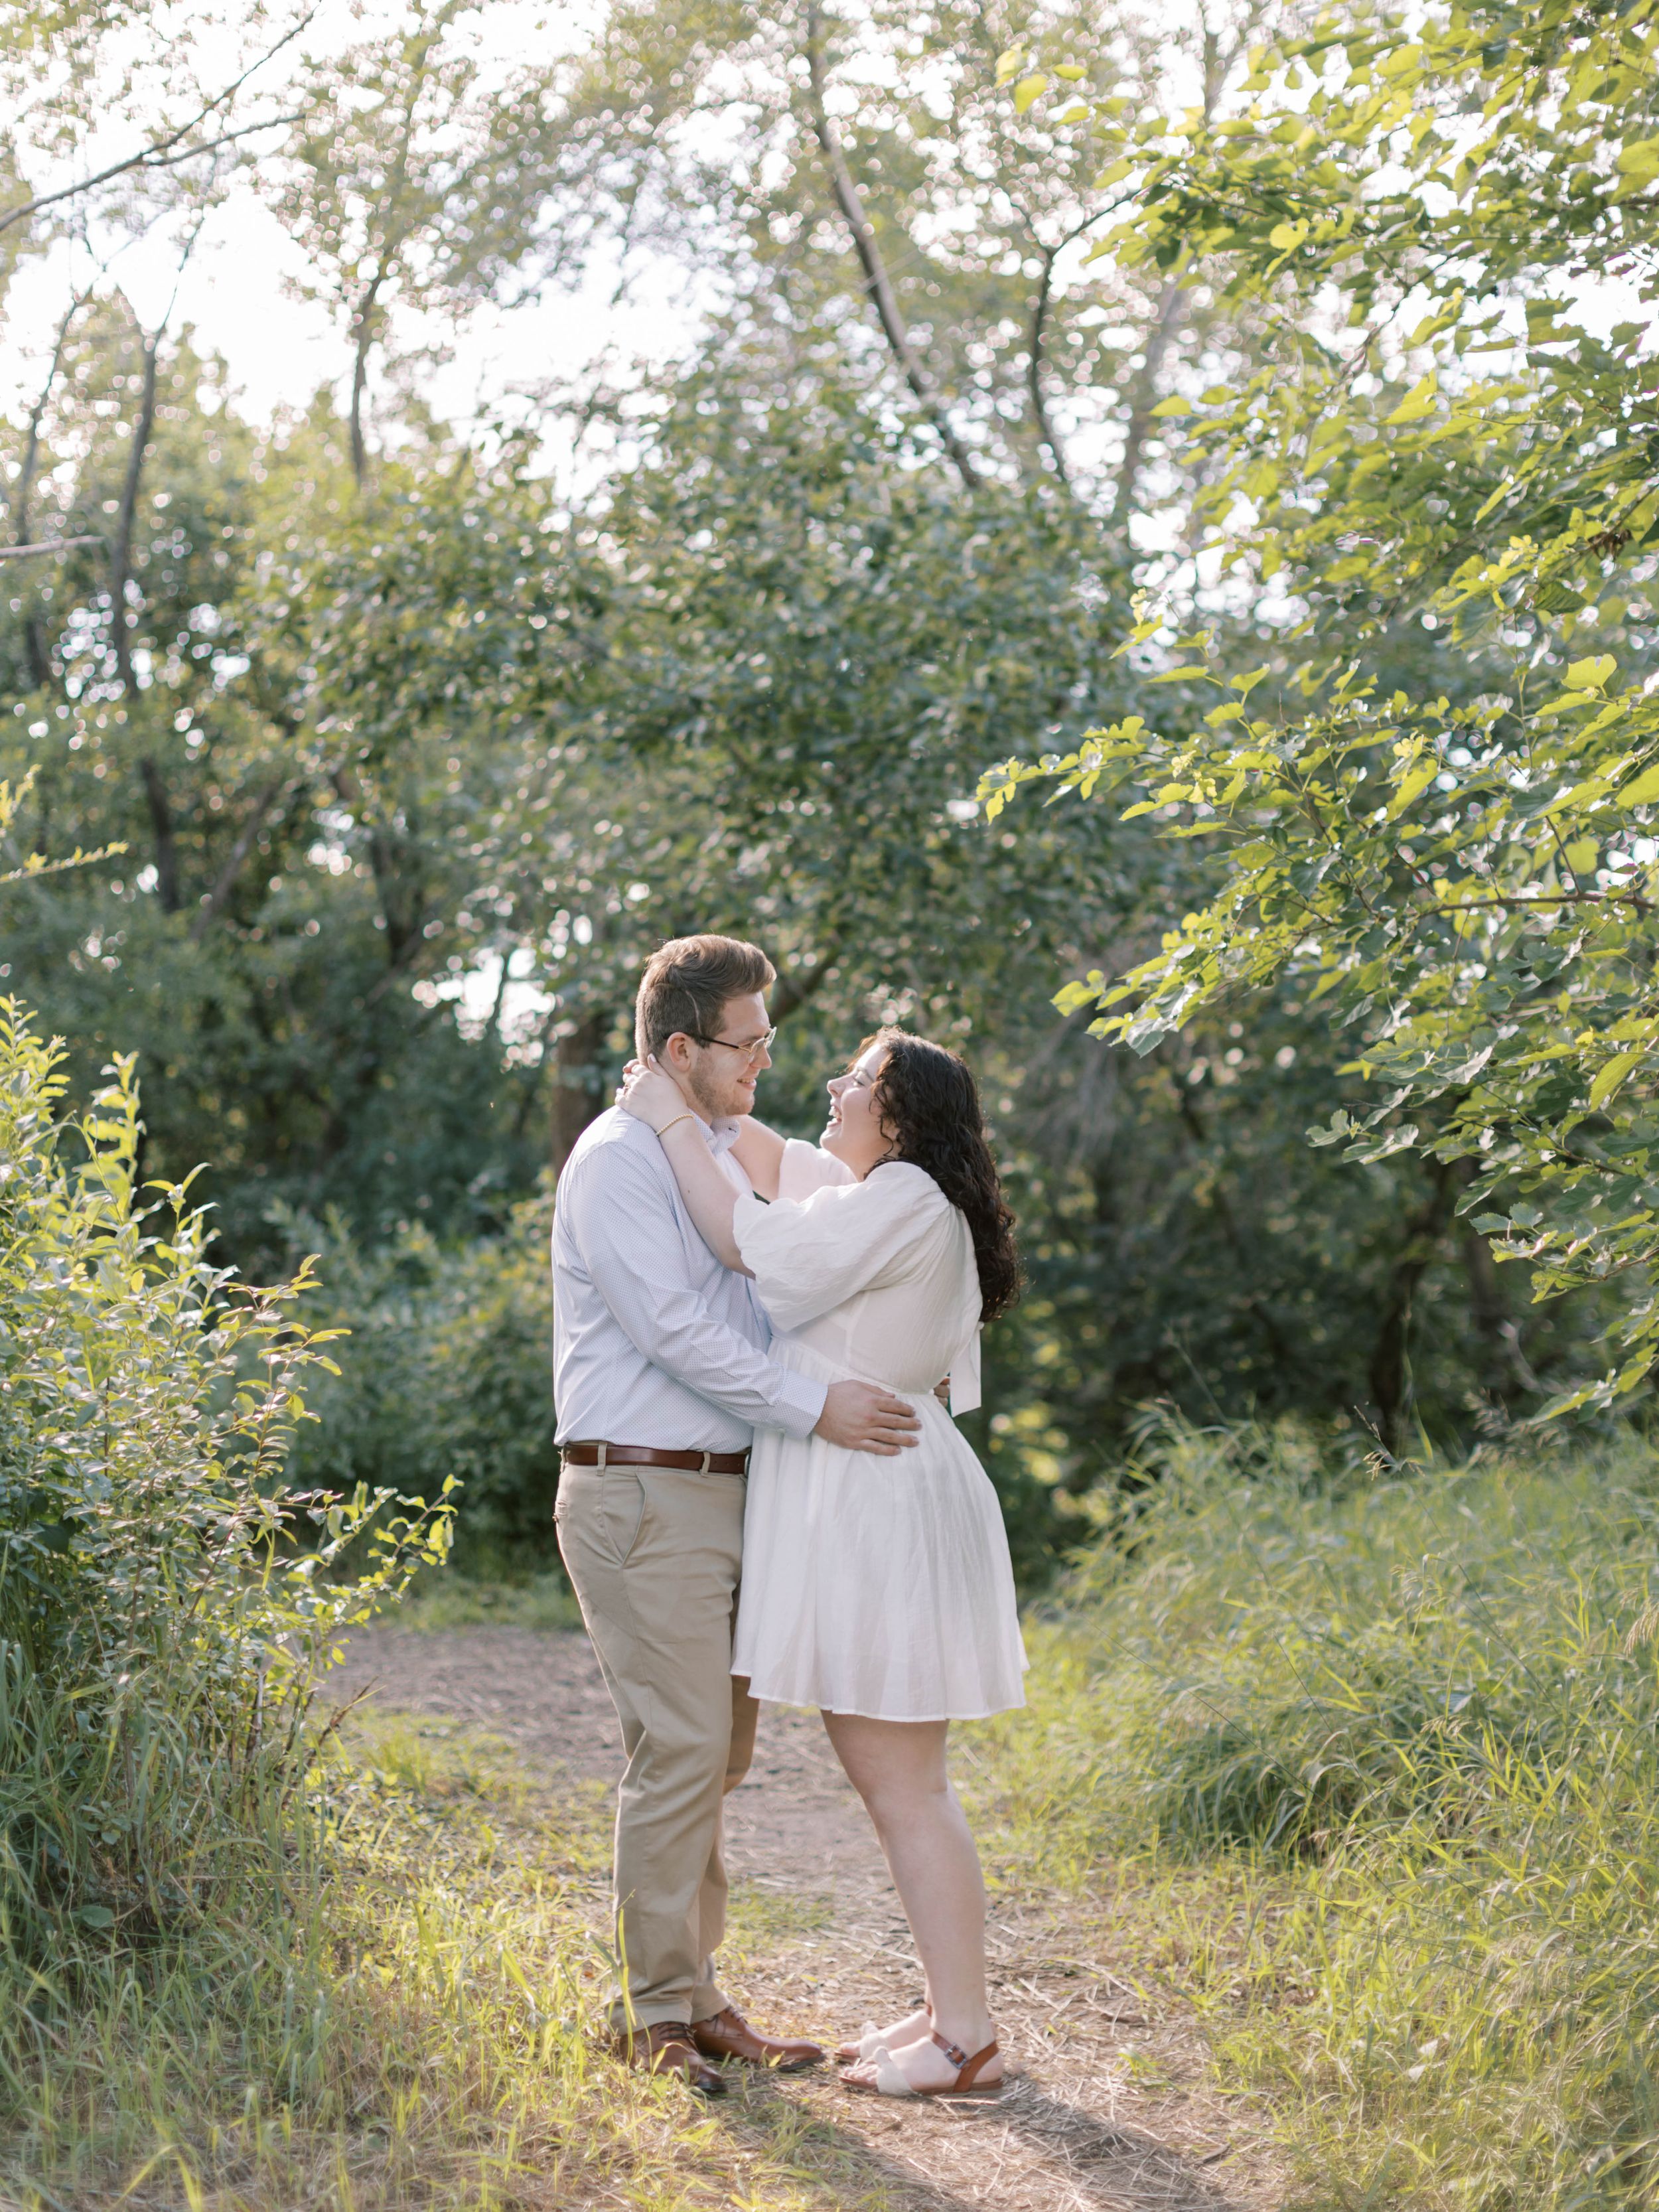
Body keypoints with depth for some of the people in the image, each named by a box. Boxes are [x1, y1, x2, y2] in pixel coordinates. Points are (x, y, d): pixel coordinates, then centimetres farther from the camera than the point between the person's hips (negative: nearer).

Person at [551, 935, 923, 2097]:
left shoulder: (726, 1159, 17)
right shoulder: (620, 1158, -11)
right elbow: (672, 1327, -19)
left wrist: (892, 1373, 15)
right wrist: (817, 1406, -19)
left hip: (721, 1492, 9)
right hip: (643, 1495, -9)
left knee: (720, 1750, 11)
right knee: (683, 1750, -10)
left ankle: (693, 1995, 19)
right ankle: (658, 2012, 0)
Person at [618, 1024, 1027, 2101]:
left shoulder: (906, 1202, -15)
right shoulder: (875, 1194, 16)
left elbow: (756, 1243, -16)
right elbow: (777, 1162, 30)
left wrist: (673, 1124, -8)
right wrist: (692, 1101, 14)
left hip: (880, 1509, -11)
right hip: (857, 1509, 11)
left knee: (904, 1783, -7)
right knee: (891, 1776, 14)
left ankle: (967, 2035, -3)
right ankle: (954, 2010, 20)